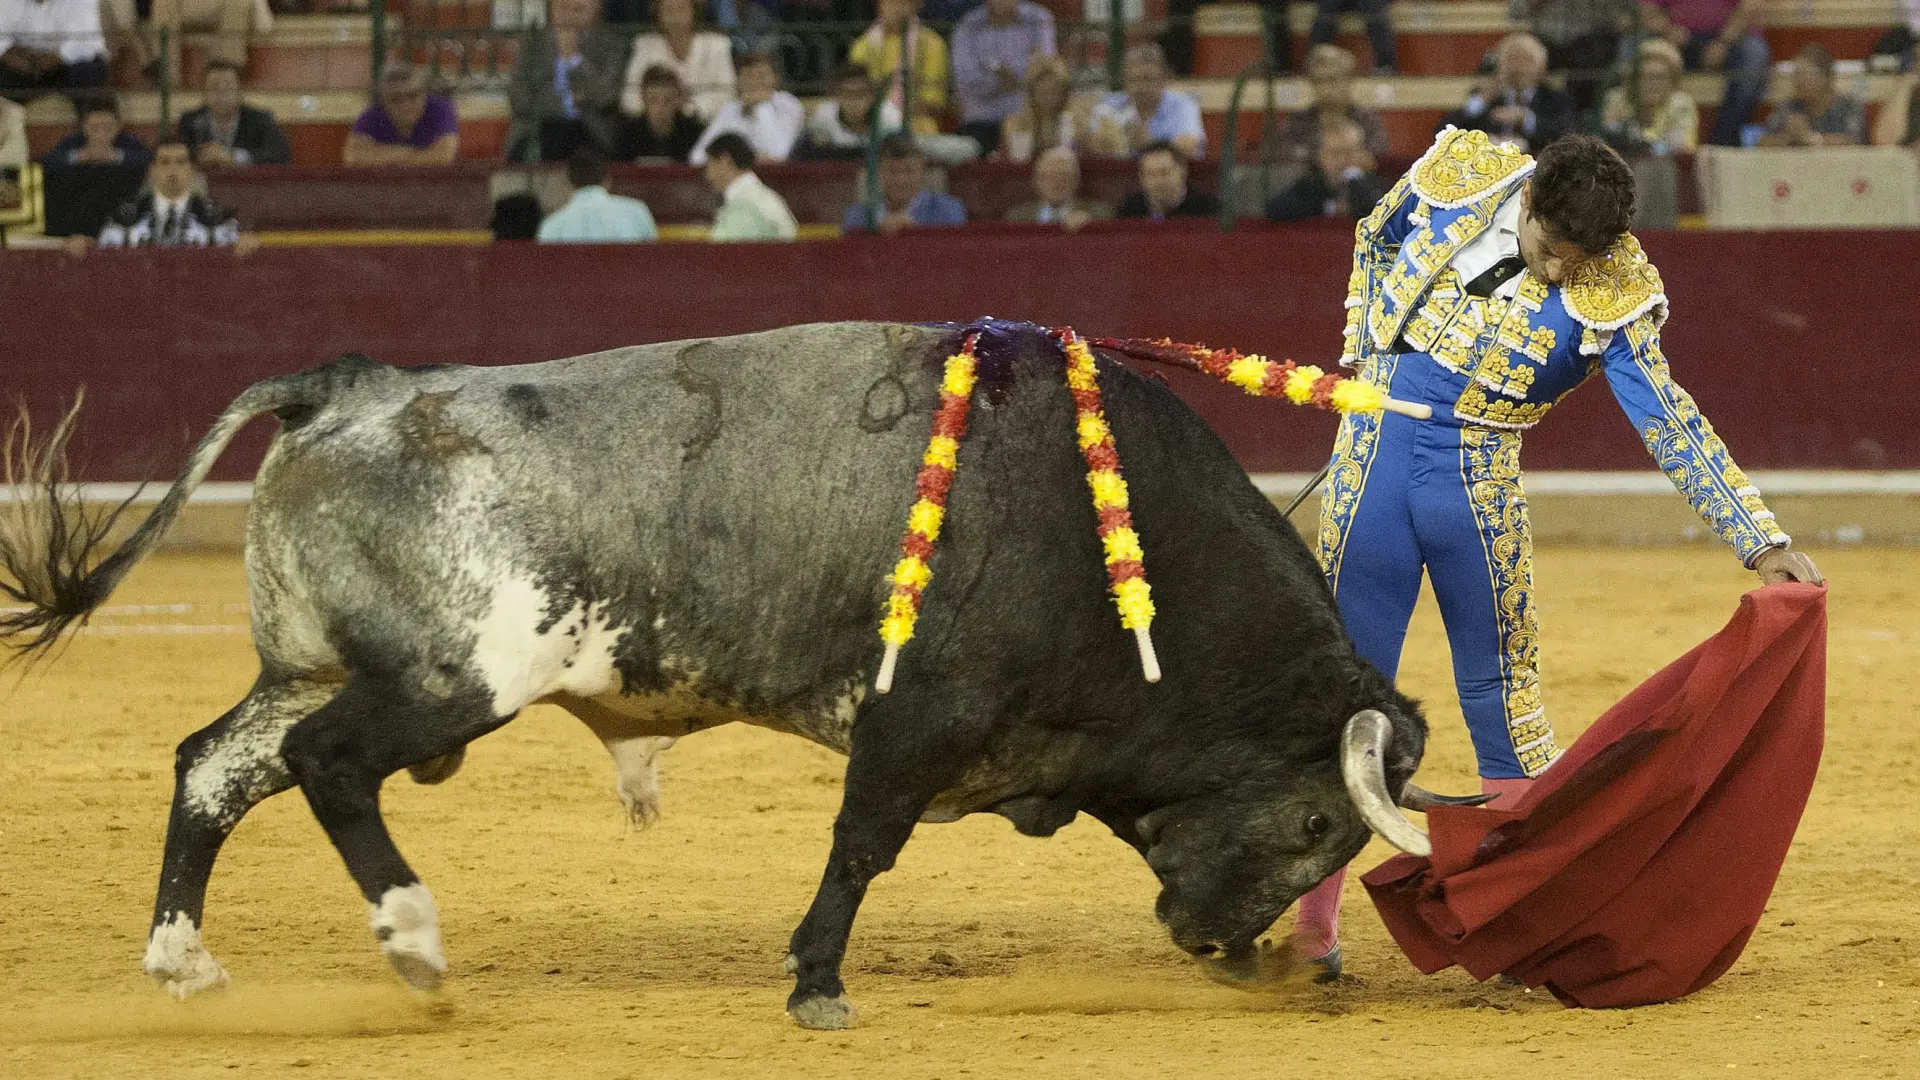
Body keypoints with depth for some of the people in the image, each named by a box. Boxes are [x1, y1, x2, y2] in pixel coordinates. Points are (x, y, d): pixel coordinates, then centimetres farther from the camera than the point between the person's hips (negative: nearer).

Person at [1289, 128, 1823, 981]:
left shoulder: (1612, 294, -13)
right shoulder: (1458, 176, -8)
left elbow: (1671, 424, -12)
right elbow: (1373, 243, 13)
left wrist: (1762, 544, -17)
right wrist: (1366, 358, 9)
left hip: (1479, 479, -1)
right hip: (1376, 443, 1)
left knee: (1501, 689, 6)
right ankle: (1314, 917, 12)